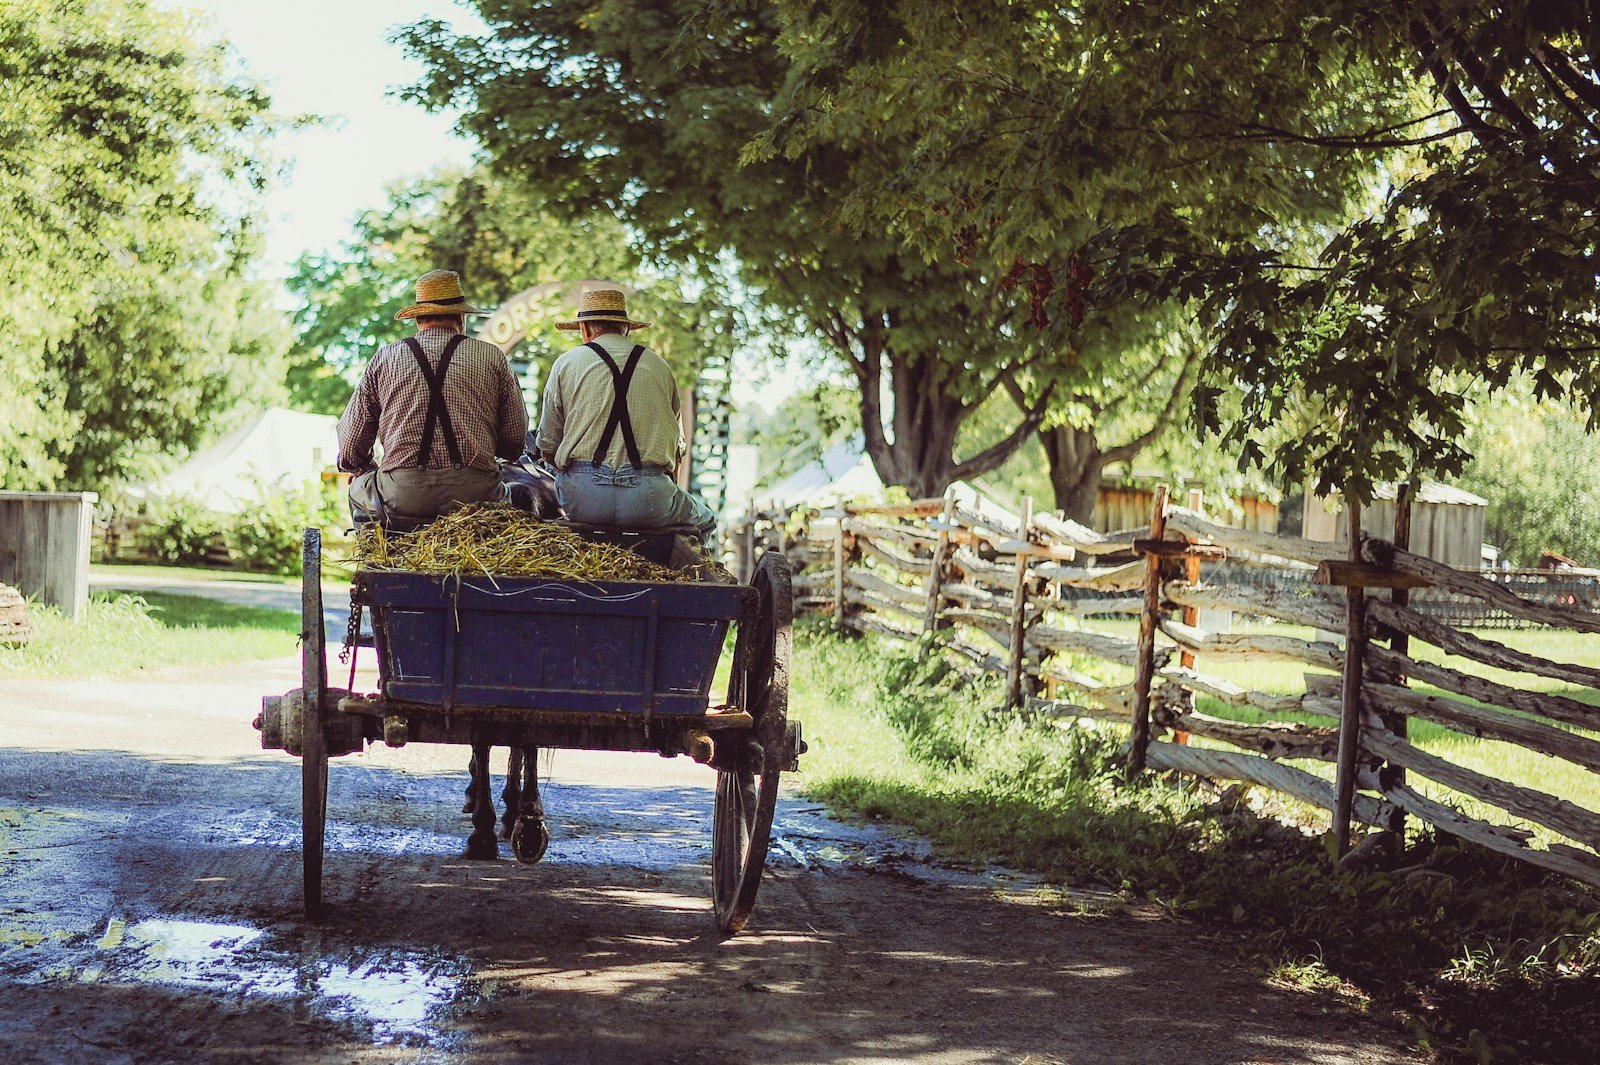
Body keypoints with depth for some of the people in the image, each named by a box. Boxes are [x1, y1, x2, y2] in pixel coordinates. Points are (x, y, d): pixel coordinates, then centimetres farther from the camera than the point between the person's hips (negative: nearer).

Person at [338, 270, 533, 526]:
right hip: (475, 494, -1)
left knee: (359, 488, 31)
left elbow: (350, 447, 11)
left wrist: (360, 468, 33)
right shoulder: (491, 357, 8)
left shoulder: (385, 358, 9)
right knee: (509, 489, 32)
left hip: (400, 500, 1)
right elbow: (516, 440, 9)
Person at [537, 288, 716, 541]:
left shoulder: (566, 364, 9)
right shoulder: (658, 365, 13)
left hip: (582, 498, 0)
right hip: (649, 498, 0)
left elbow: (548, 445, 9)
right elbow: (676, 445, 18)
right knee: (704, 520, 26)